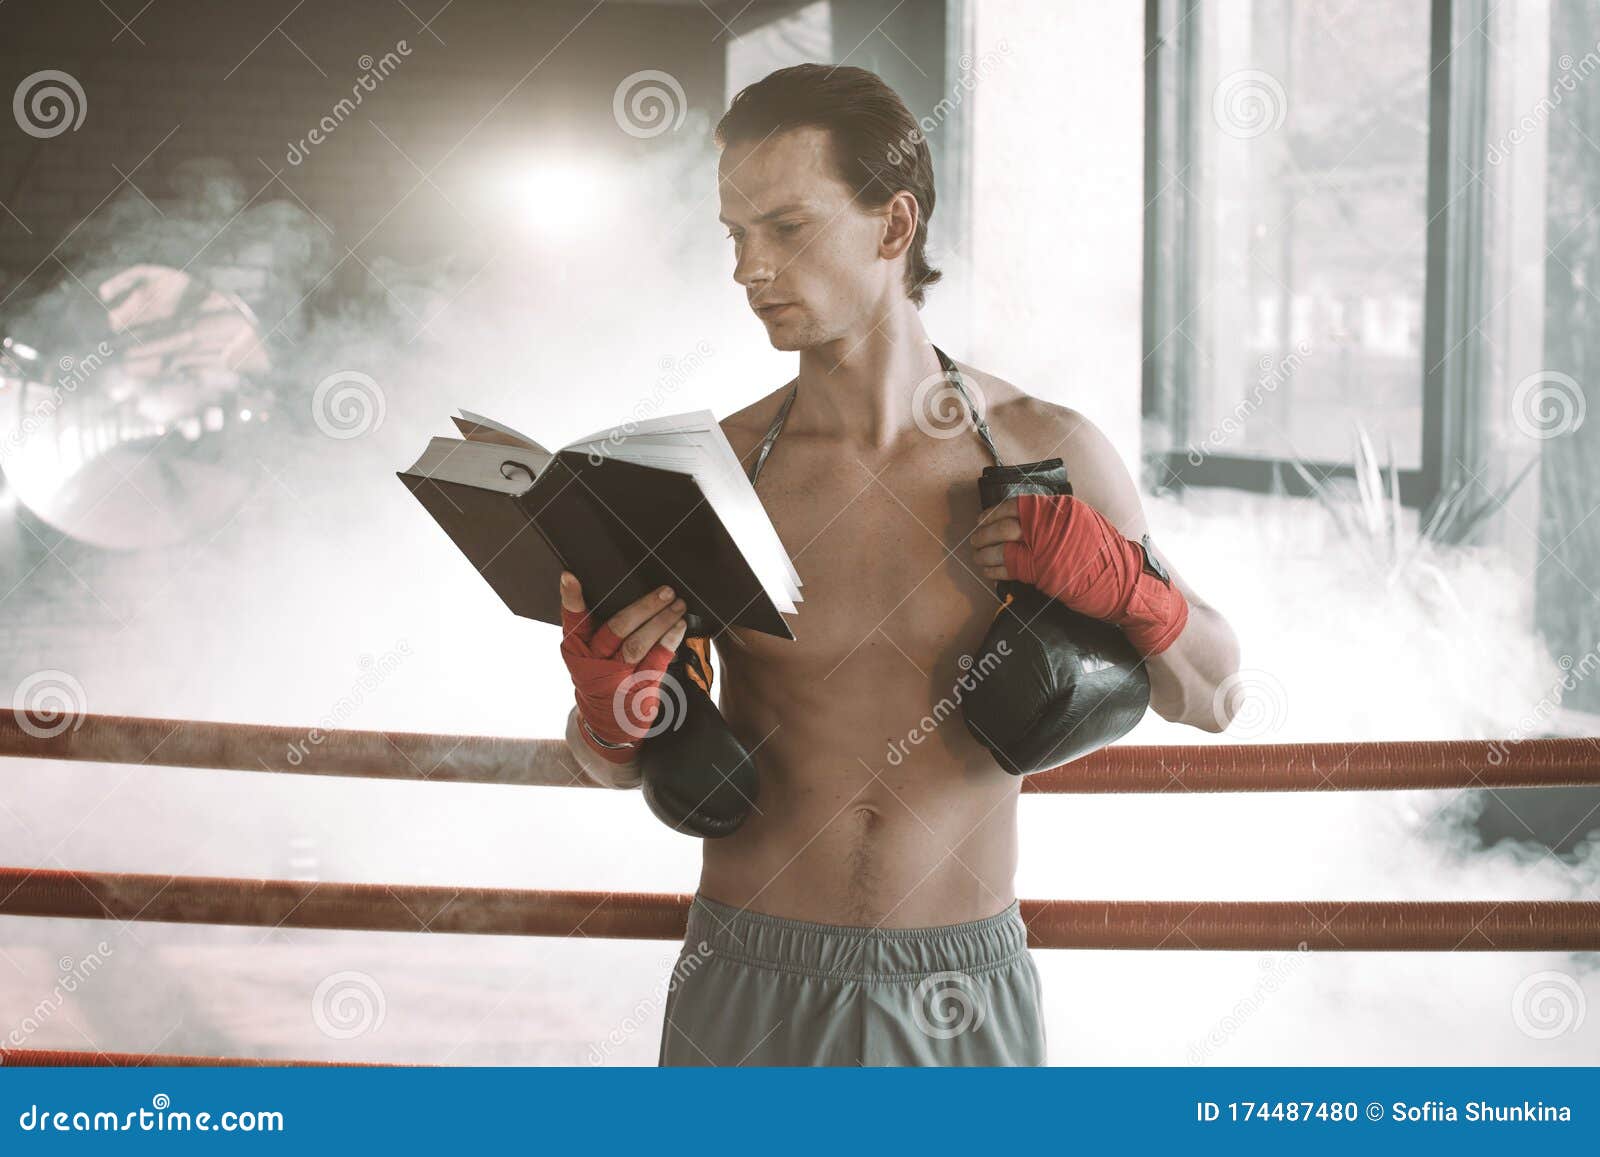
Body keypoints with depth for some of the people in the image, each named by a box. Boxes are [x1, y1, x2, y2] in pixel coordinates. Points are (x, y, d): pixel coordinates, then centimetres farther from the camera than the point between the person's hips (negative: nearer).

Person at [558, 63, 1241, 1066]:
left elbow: (1213, 700, 6)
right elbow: (621, 765, 6)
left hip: (967, 1001, 0)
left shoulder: (1048, 455, -4)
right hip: (751, 985, 0)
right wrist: (609, 709, -17)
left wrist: (1124, 585, -13)